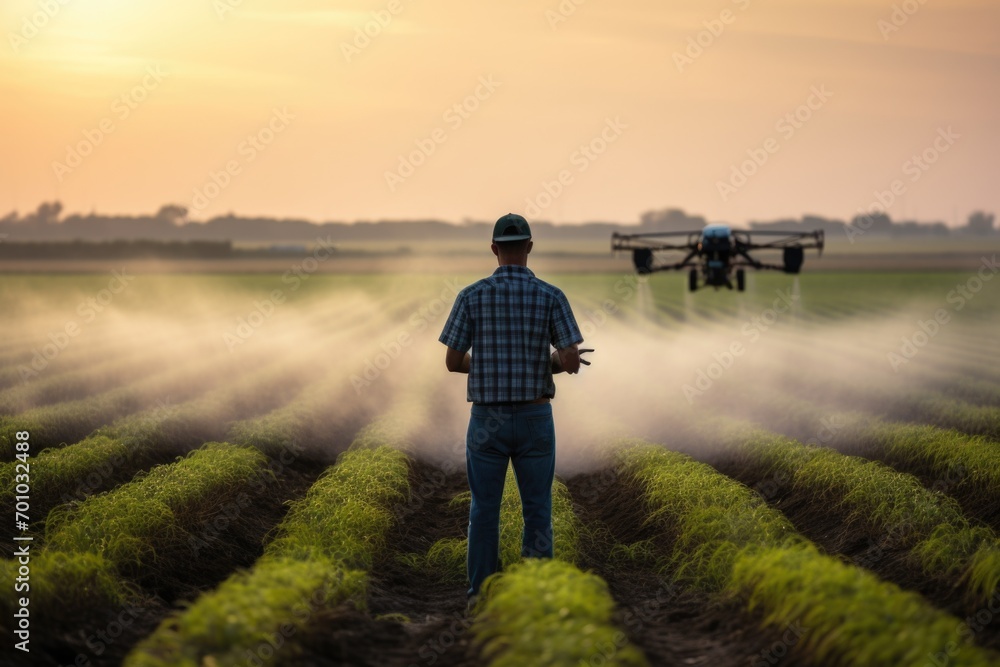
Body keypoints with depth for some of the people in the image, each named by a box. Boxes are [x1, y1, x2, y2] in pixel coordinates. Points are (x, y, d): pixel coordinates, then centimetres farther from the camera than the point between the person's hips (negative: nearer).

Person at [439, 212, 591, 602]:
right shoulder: (551, 296, -6)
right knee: (537, 512, 9)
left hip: (487, 421, 0)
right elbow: (572, 361, -12)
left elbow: (452, 362, -3)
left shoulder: (472, 296, -5)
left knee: (484, 510, 11)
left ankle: (482, 596, 14)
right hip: (534, 419, 0)